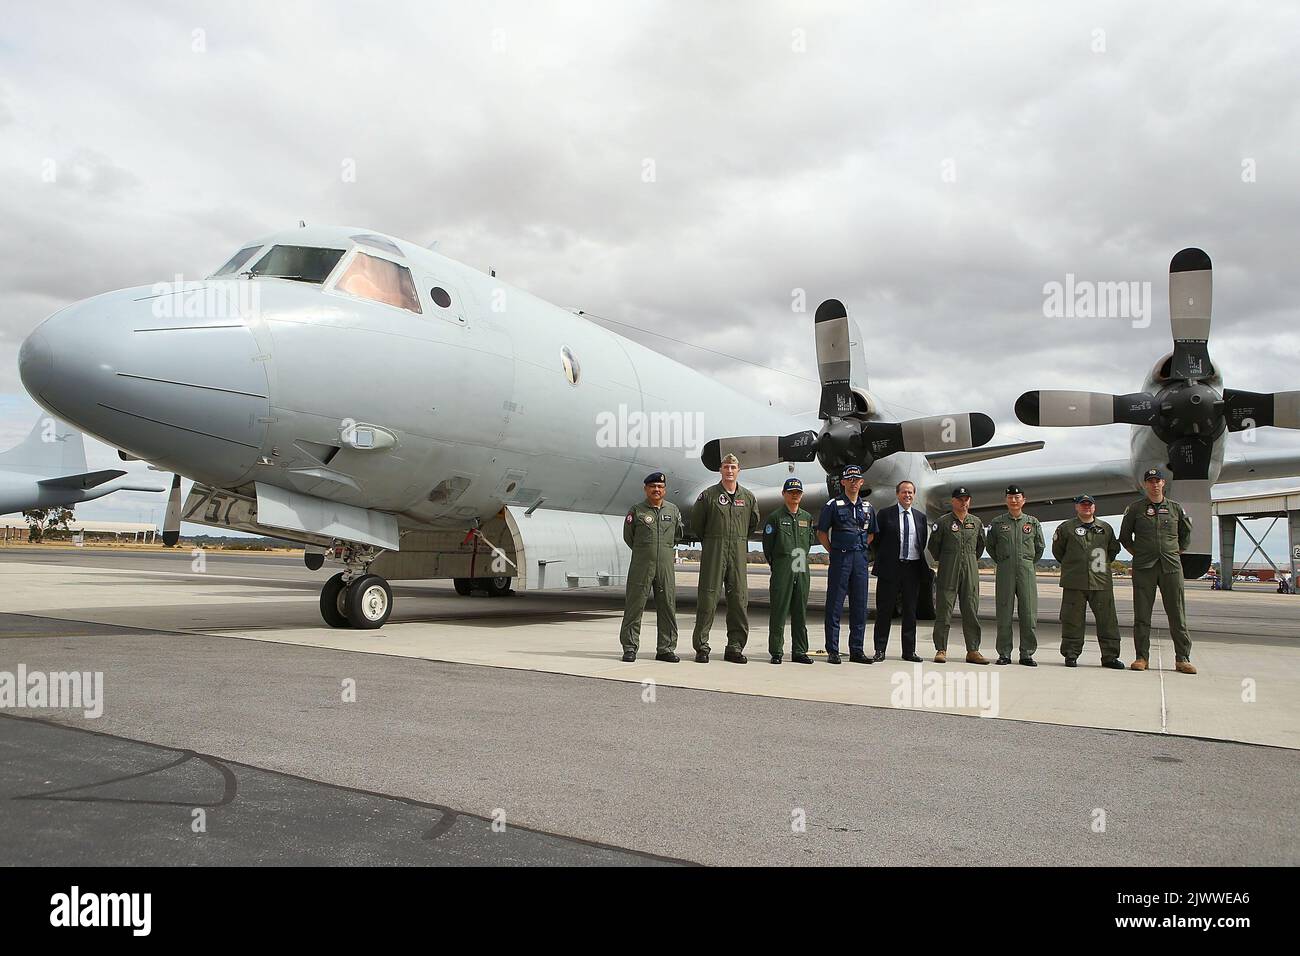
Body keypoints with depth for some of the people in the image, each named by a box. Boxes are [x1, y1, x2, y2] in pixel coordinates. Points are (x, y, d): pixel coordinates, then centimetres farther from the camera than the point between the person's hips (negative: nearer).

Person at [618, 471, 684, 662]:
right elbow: (628, 537, 9)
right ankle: (630, 647, 6)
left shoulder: (673, 510, 9)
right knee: (634, 605, -2)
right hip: (641, 565, -3)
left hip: (666, 565, 3)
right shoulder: (636, 510, -1)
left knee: (668, 606, 5)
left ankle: (666, 648, 13)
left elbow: (677, 536, 22)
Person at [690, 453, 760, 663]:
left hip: (738, 552, 3)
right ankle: (701, 646, 2)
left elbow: (753, 523, 22)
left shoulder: (748, 497, 9)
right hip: (713, 551, -3)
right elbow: (696, 523, 8)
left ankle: (735, 647, 10)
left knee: (739, 598, 2)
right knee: (708, 597, -4)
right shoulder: (708, 495, 0)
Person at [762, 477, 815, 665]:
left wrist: (802, 560, 14)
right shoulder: (775, 517, 0)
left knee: (800, 612, 8)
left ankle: (799, 651, 15)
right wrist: (775, 565, 3)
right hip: (782, 570, -4)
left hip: (802, 570, 5)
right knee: (779, 611, -3)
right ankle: (776, 652, 2)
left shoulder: (807, 518, 14)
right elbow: (767, 544, 0)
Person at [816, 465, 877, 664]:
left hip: (860, 558, 5)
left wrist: (861, 549, 13)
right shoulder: (833, 505, -2)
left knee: (859, 605, 7)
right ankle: (832, 651, 2)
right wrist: (834, 551, -2)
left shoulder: (868, 507, 13)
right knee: (835, 605, -2)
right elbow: (821, 532, 0)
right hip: (840, 558, -5)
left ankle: (857, 650, 14)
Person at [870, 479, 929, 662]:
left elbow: (923, 543, 15)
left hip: (913, 568, 3)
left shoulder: (921, 517, 11)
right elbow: (877, 540, 4)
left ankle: (909, 651, 15)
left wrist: (922, 566, 11)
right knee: (884, 610, 1)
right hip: (890, 568, -3)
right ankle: (880, 650, 7)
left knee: (910, 611, 8)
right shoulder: (885, 515, 1)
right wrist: (882, 560, 4)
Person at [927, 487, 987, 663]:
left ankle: (973, 651, 9)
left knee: (971, 611, 3)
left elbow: (981, 545, 24)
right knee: (943, 610, -2)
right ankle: (941, 650, 4)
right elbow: (933, 546, 5)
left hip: (970, 570, 3)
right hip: (948, 571, -3)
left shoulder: (976, 522, 10)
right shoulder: (943, 522, -1)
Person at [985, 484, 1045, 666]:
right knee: (1004, 613, 0)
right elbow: (990, 547, 15)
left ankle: (1027, 654, 8)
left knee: (1029, 613, 0)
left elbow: (1040, 547, 18)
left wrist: (1030, 563, 14)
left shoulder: (1033, 522, 9)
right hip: (1005, 571, -1)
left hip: (1027, 571, 1)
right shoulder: (997, 522, 6)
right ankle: (1004, 654, 6)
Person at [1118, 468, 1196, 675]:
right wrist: (1136, 553, 6)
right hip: (1143, 567, -1)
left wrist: (1177, 552, 13)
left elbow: (1186, 533, 22)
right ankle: (1141, 657, 6)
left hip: (1171, 566, 1)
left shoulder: (1176, 508, 10)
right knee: (1142, 614, 0)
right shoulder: (1135, 508, 6)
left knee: (1178, 613, 0)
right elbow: (1124, 535, 13)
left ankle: (1182, 659, 5)